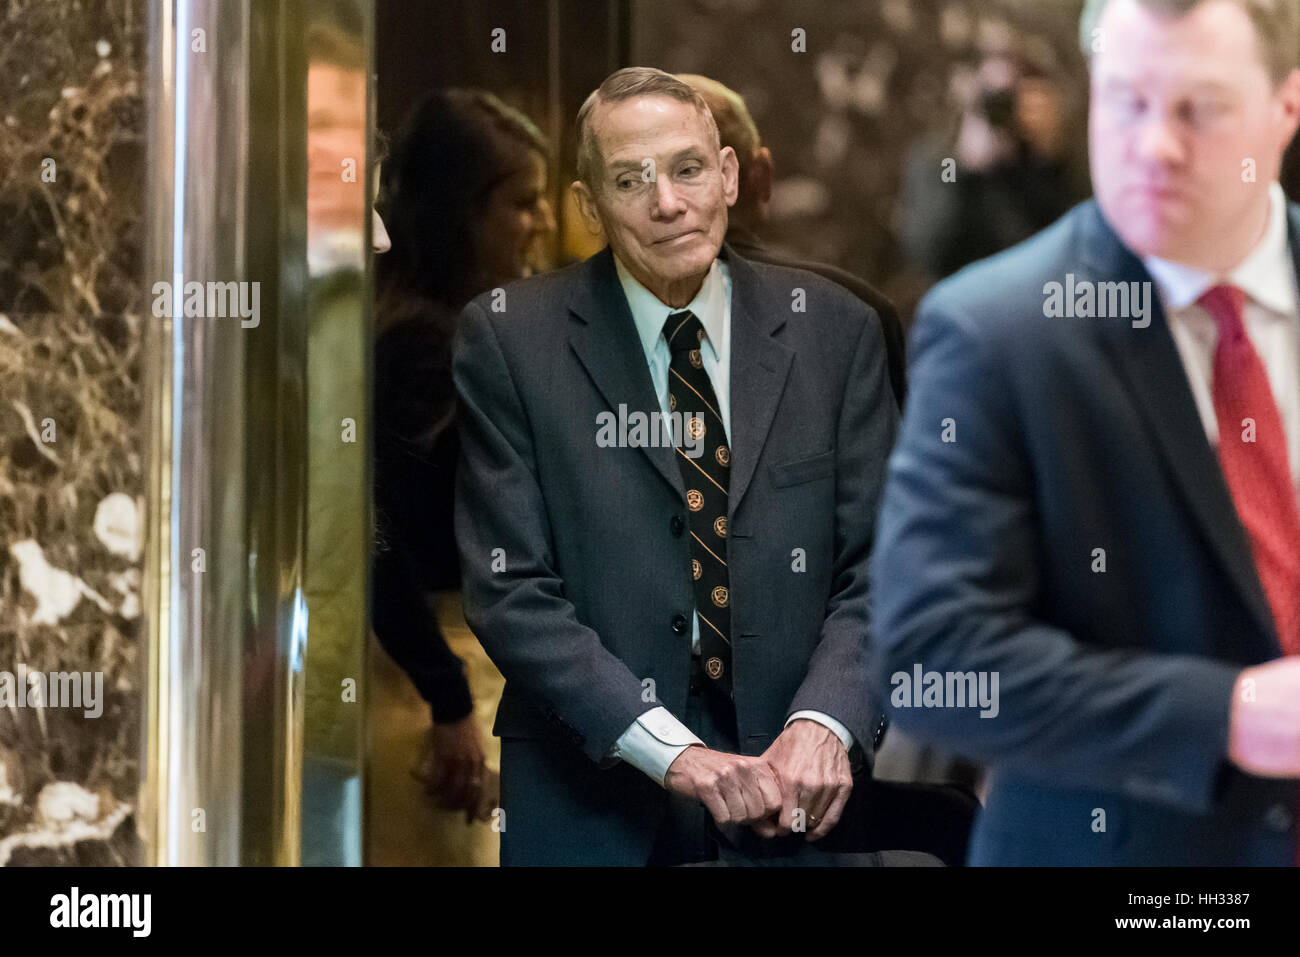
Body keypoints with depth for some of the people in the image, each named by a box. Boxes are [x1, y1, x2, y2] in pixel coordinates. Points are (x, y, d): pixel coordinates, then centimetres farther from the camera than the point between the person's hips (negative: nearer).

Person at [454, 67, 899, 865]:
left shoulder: (836, 330, 2)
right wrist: (674, 754, -20)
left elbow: (876, 567, 0)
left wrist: (823, 724, -19)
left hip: (792, 796, 2)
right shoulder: (509, 338, -5)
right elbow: (511, 591, -10)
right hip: (590, 806, -1)